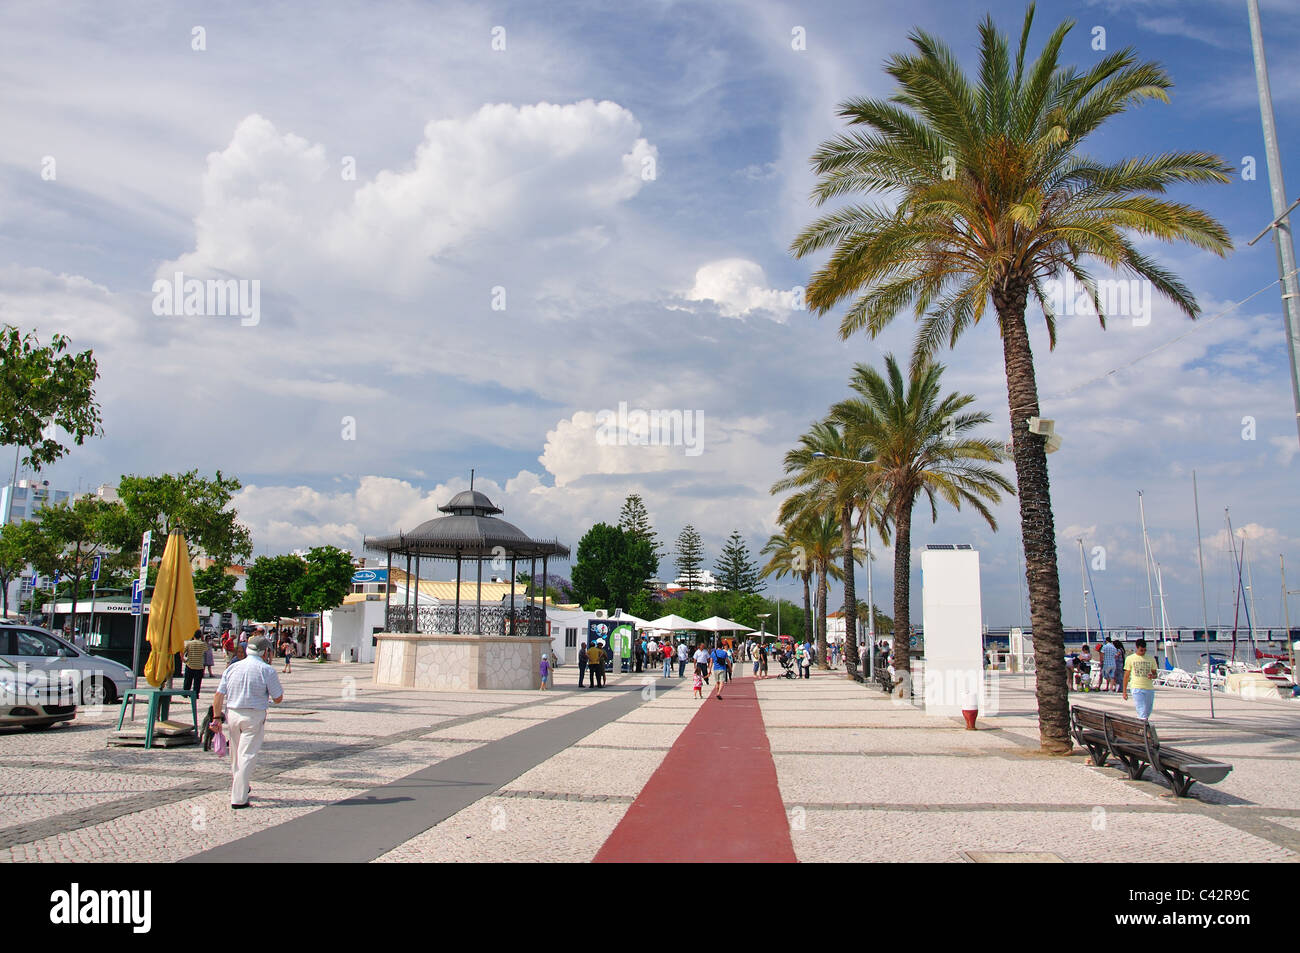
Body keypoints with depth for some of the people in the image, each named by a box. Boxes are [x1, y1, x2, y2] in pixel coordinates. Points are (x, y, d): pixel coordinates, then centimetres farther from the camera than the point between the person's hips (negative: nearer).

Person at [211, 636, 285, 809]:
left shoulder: (232, 668, 8)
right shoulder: (266, 670, -7)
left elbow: (218, 695, 5)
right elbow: (278, 699, -3)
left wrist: (217, 717, 10)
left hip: (232, 714, 5)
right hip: (254, 717, -5)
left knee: (235, 755, 20)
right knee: (247, 756, -2)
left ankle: (236, 788, 36)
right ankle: (238, 799, -3)